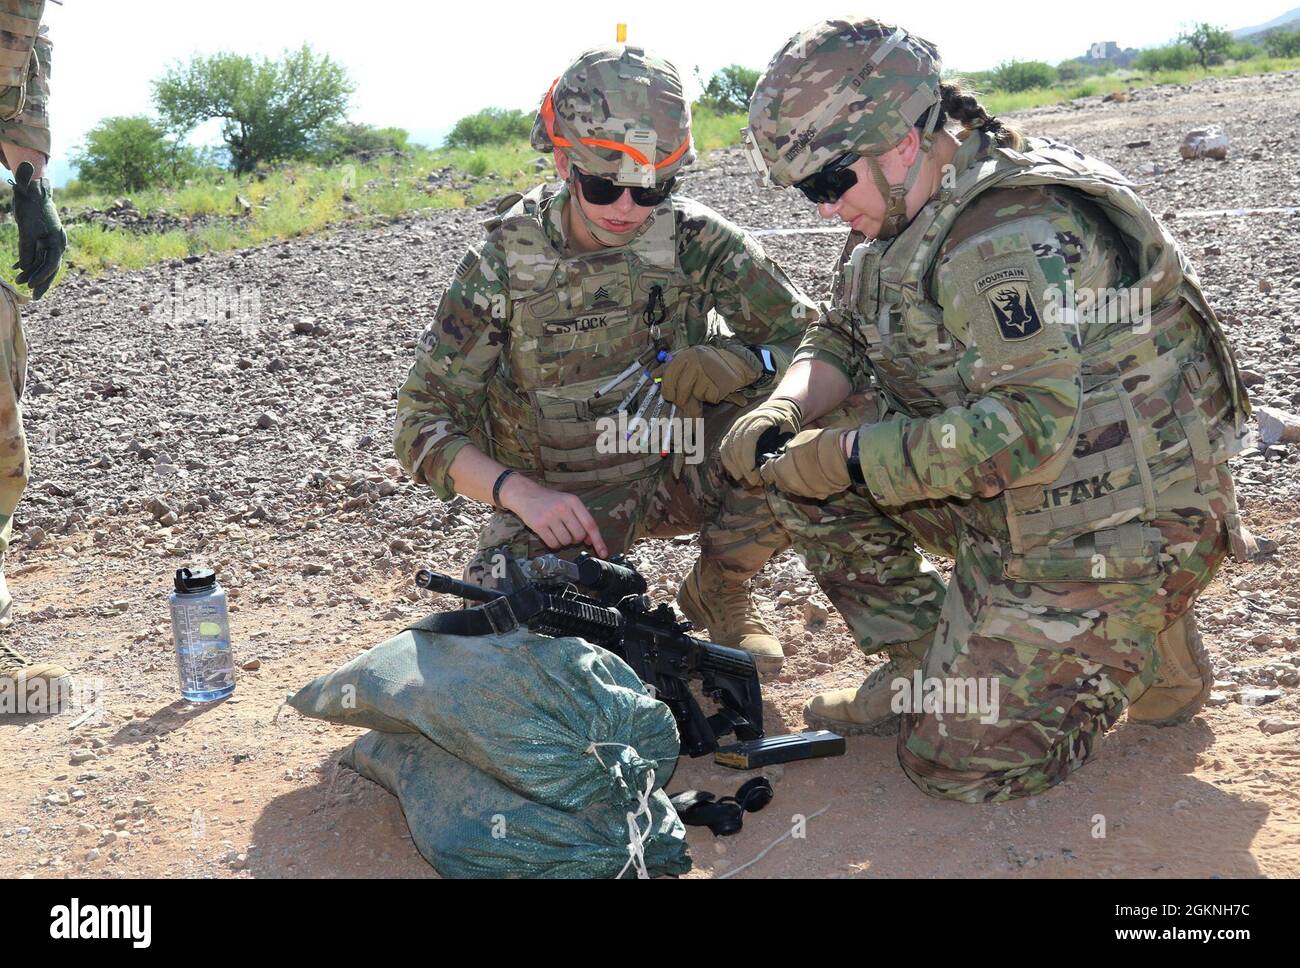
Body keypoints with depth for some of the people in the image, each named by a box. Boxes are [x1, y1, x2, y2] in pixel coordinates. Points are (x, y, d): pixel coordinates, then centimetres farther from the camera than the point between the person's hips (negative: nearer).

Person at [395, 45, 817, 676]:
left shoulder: (693, 238, -11)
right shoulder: (504, 263, -13)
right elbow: (423, 421, -12)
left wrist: (741, 360, -30)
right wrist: (519, 491, -29)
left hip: (681, 467, 2)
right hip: (556, 497, -1)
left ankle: (719, 592, 3)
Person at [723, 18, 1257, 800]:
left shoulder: (1009, 234, -26)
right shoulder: (902, 213, 4)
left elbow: (1030, 429, -32)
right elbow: (844, 339, 10)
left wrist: (852, 458, -27)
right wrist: (784, 410, -11)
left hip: (1112, 527, -9)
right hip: (1014, 507, 9)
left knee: (960, 762, -6)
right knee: (797, 458, 1)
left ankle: (1145, 648, 13)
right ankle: (927, 667, 10)